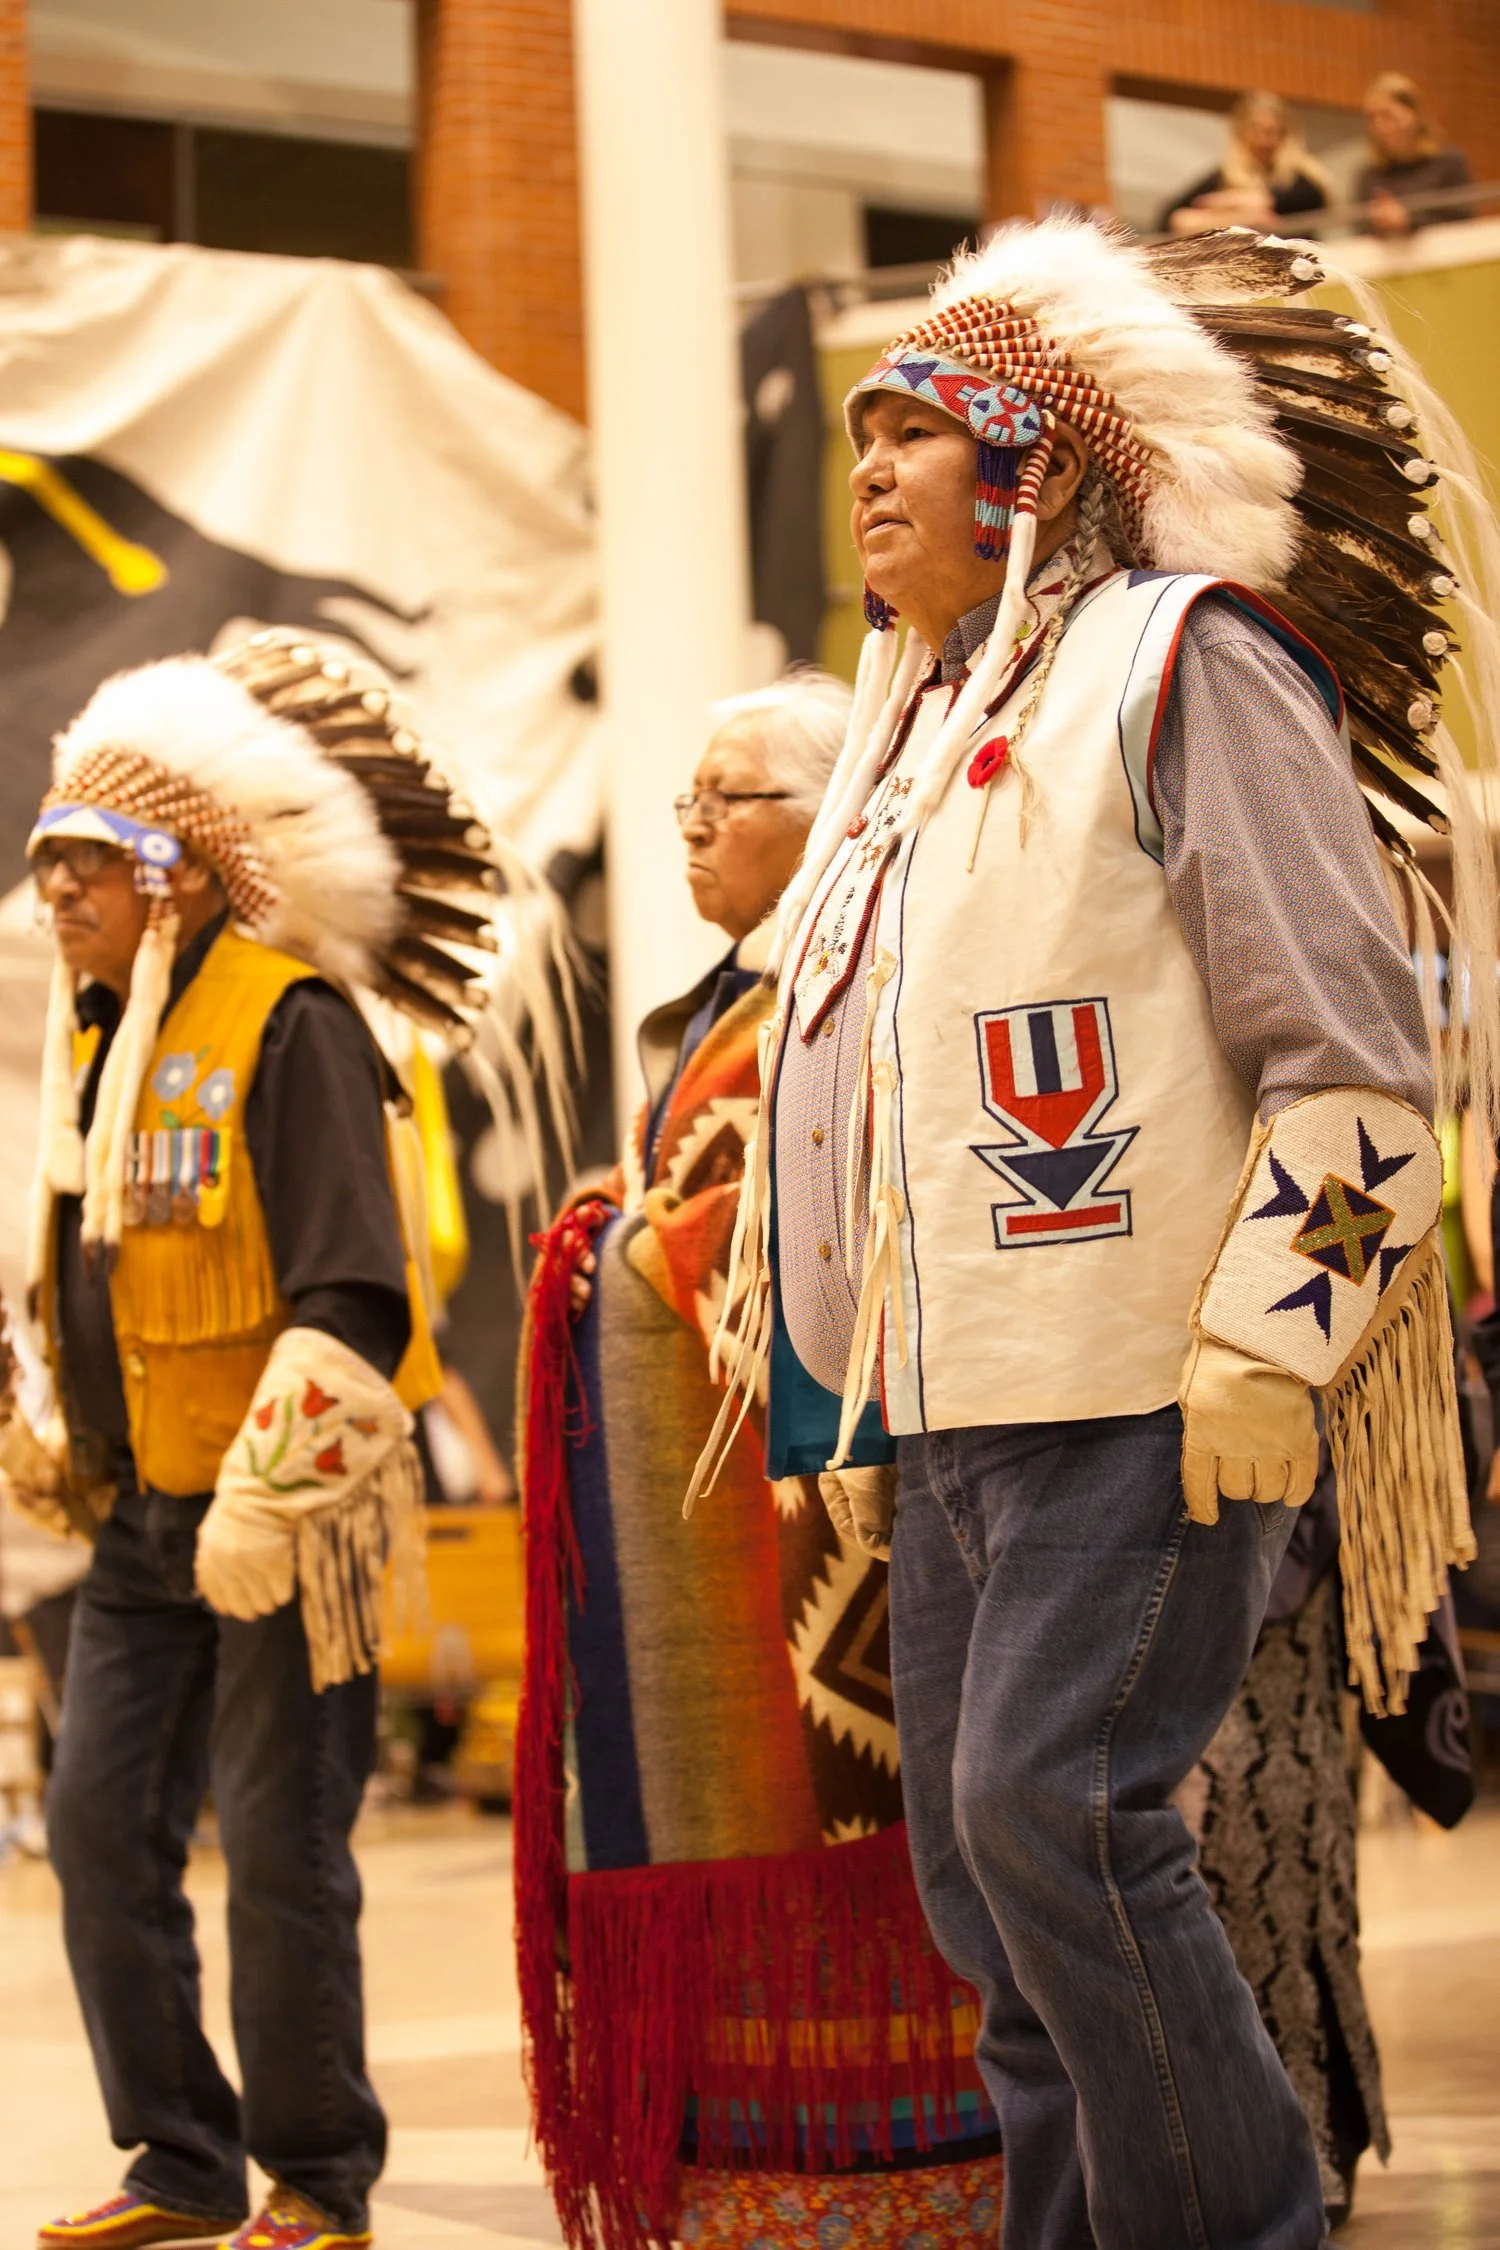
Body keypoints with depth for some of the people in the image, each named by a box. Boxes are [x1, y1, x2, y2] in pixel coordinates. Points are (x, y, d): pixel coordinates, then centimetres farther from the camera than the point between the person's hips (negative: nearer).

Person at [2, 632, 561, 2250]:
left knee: (279, 1848, -2)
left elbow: (349, 1299, -20)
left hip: (287, 1515, -8)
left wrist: (269, 1496, -25)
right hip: (143, 1516, 8)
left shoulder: (289, 1025, -14)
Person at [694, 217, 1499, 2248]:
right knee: (975, 1860, 8)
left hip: (1139, 1398, -9)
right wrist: (856, 1397, 22)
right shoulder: (919, 730, 20)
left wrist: (1262, 1343, -18)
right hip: (951, 1407, 9)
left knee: (1052, 1808, -16)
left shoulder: (1183, 664, -5)